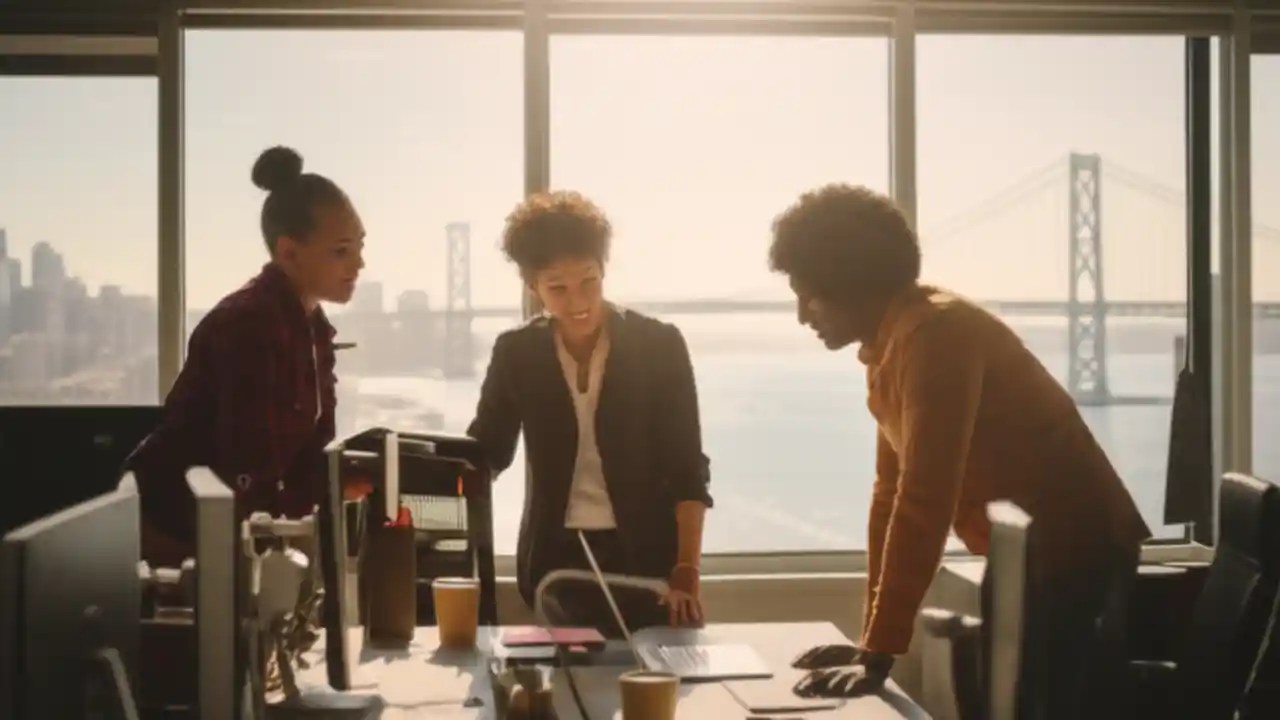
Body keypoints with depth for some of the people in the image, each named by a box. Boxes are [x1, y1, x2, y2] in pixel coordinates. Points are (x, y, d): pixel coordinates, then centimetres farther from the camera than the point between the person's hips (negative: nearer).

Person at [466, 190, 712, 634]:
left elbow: (688, 470, -7)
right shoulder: (517, 354, 0)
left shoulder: (658, 346, -7)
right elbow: (485, 452, 9)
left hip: (646, 559, -2)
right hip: (557, 560, 2)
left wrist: (686, 573, -16)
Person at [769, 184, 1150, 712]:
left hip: (1073, 557, -9)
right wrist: (870, 644, 7)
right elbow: (891, 494, 9)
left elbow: (923, 504, -28)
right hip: (1032, 560, 9)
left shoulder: (935, 333, -22)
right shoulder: (890, 345, 8)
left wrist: (878, 657, -27)